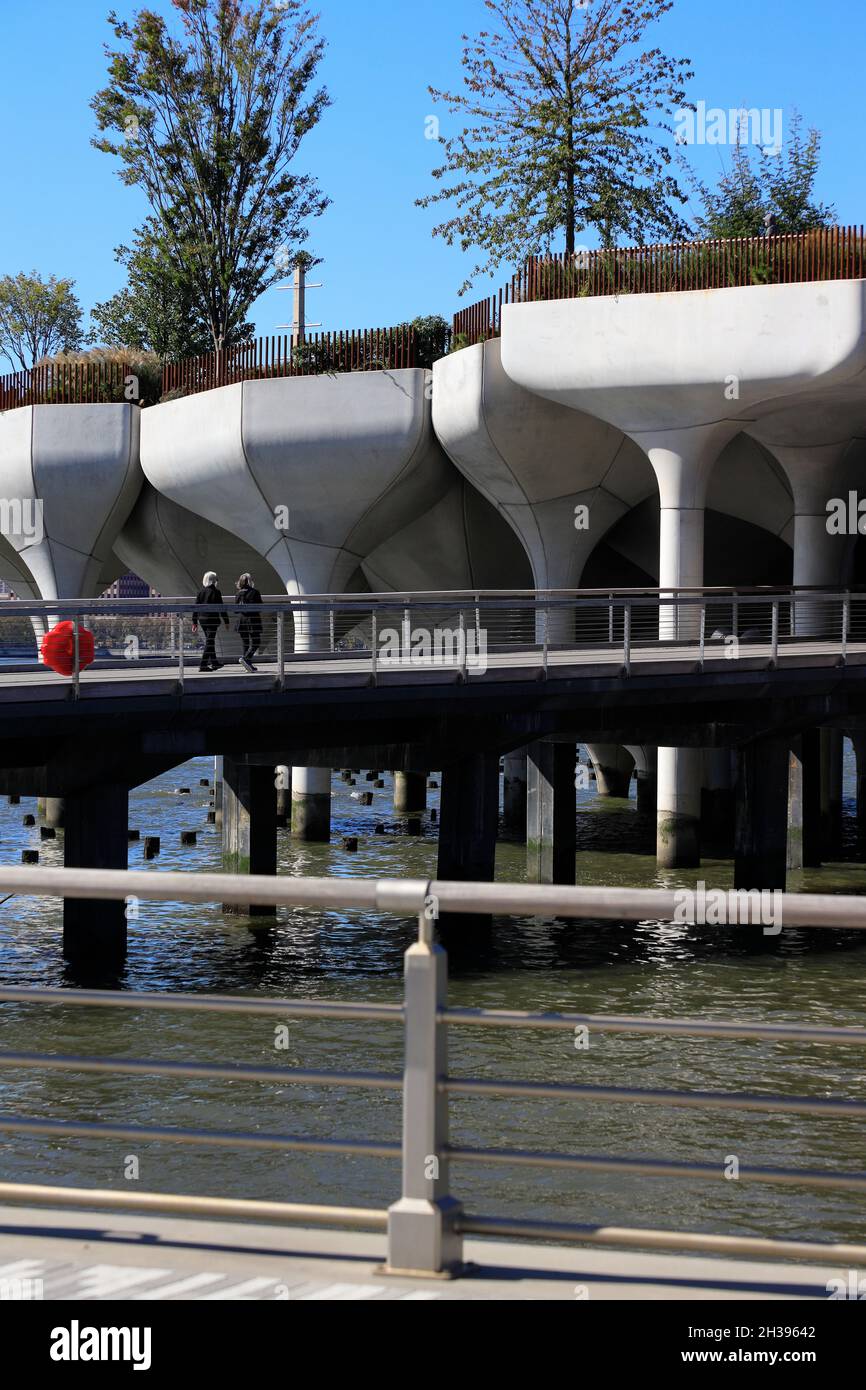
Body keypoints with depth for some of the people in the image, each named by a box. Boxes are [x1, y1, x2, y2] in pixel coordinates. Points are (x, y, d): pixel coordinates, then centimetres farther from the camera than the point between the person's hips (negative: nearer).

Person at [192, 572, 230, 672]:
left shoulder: (201, 592, 5)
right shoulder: (215, 592, -11)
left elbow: (196, 607, 8)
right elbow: (221, 607, -10)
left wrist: (195, 622, 14)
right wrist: (226, 621, -2)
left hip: (202, 619, 6)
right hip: (212, 619, -6)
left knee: (210, 641, 19)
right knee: (209, 642, -3)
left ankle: (214, 663, 28)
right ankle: (203, 665, -8)